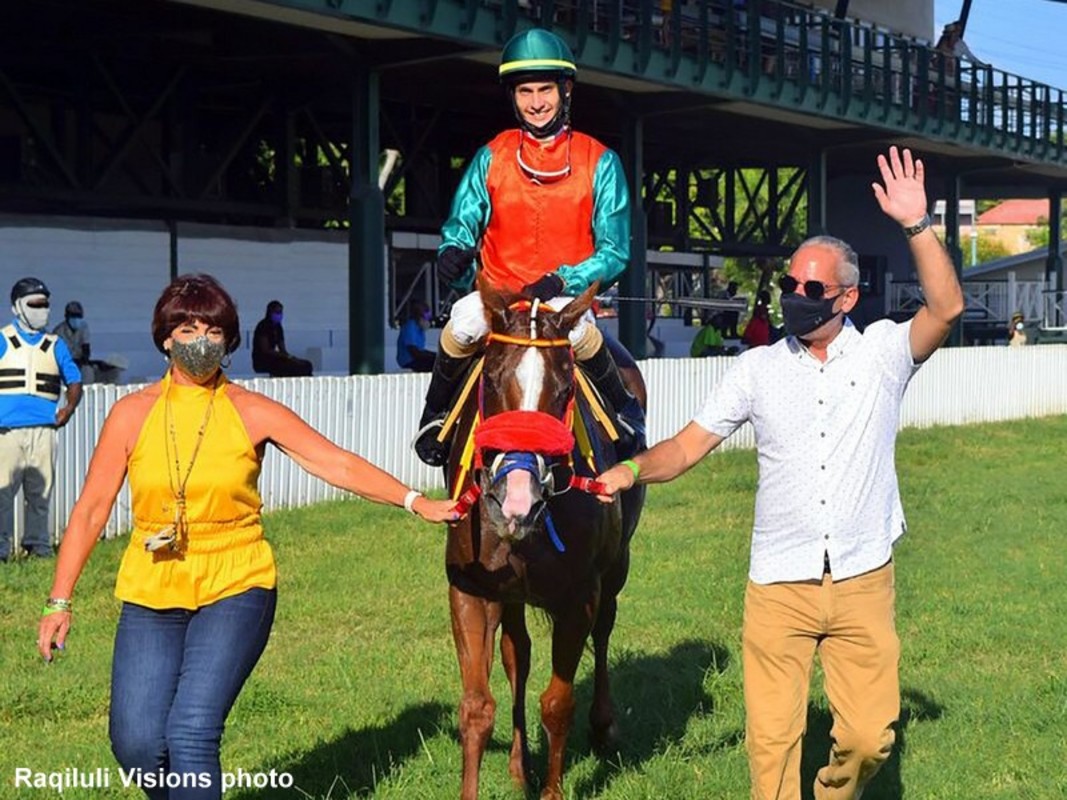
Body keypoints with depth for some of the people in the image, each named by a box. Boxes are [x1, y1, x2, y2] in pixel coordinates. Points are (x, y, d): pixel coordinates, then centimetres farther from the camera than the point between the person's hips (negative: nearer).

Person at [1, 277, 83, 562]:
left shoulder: (55, 345, 17)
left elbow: (74, 381, 19)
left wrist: (69, 407, 1)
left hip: (43, 429, 3)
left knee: (40, 491, 4)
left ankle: (38, 544, 11)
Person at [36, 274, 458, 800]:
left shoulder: (253, 414, 0)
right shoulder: (132, 414, 3)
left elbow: (338, 465, 0)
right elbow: (91, 509, 4)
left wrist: (414, 502, -10)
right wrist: (59, 601, 1)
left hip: (235, 590, -2)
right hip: (150, 597, 2)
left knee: (192, 731, -18)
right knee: (136, 743, -6)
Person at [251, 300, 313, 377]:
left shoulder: (278, 327, 14)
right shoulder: (263, 326, -10)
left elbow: (282, 350, 13)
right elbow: (265, 350, -19)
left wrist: (290, 357, -9)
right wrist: (287, 357, -20)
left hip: (273, 360, 8)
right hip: (262, 362, -8)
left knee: (306, 364, -7)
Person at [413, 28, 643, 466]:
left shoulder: (600, 162, 2)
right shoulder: (491, 158, 7)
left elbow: (614, 251, 0)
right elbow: (460, 226, 9)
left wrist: (563, 281, -18)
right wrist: (453, 252, -16)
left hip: (568, 294, -1)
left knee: (576, 328, -37)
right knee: (464, 320, -33)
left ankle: (624, 410, -7)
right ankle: (434, 416, -7)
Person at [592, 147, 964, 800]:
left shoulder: (882, 352, 1)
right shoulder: (758, 368, 6)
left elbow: (947, 309, -16)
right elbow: (688, 447, 4)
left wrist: (917, 224, -23)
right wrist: (633, 470, -14)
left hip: (863, 582, -1)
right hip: (778, 585, 1)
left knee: (870, 736, 2)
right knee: (771, 739, -1)